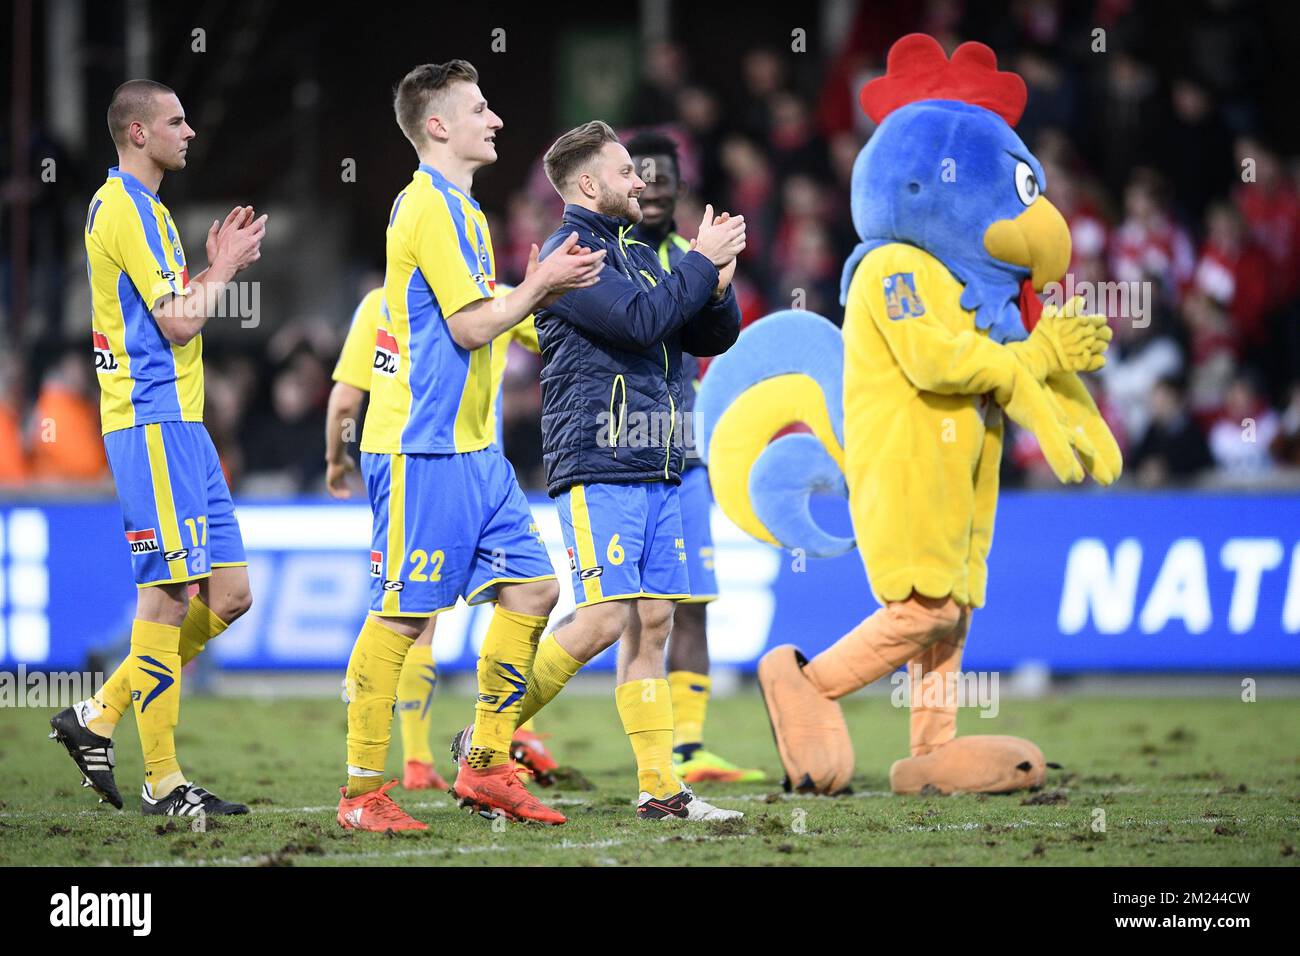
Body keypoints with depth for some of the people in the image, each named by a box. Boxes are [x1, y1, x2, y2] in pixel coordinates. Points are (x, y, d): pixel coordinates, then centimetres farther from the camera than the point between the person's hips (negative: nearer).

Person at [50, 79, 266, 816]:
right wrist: (225, 267, -2)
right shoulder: (123, 208, -11)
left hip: (181, 424, 10)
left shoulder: (148, 209, 20)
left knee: (229, 594, 8)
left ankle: (99, 718, 14)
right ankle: (162, 780, -4)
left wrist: (219, 267, 14)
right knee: (168, 594, -8)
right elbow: (178, 322, -16)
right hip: (152, 423, -10)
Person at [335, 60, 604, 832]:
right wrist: (542, 283, -6)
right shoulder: (431, 206, -13)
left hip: (472, 448, 10)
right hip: (422, 449, -10)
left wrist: (545, 285, 12)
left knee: (532, 586, 7)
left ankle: (487, 768, 14)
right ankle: (362, 792, -1)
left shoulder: (456, 208, 18)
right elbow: (471, 326, -18)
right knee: (401, 615, -6)